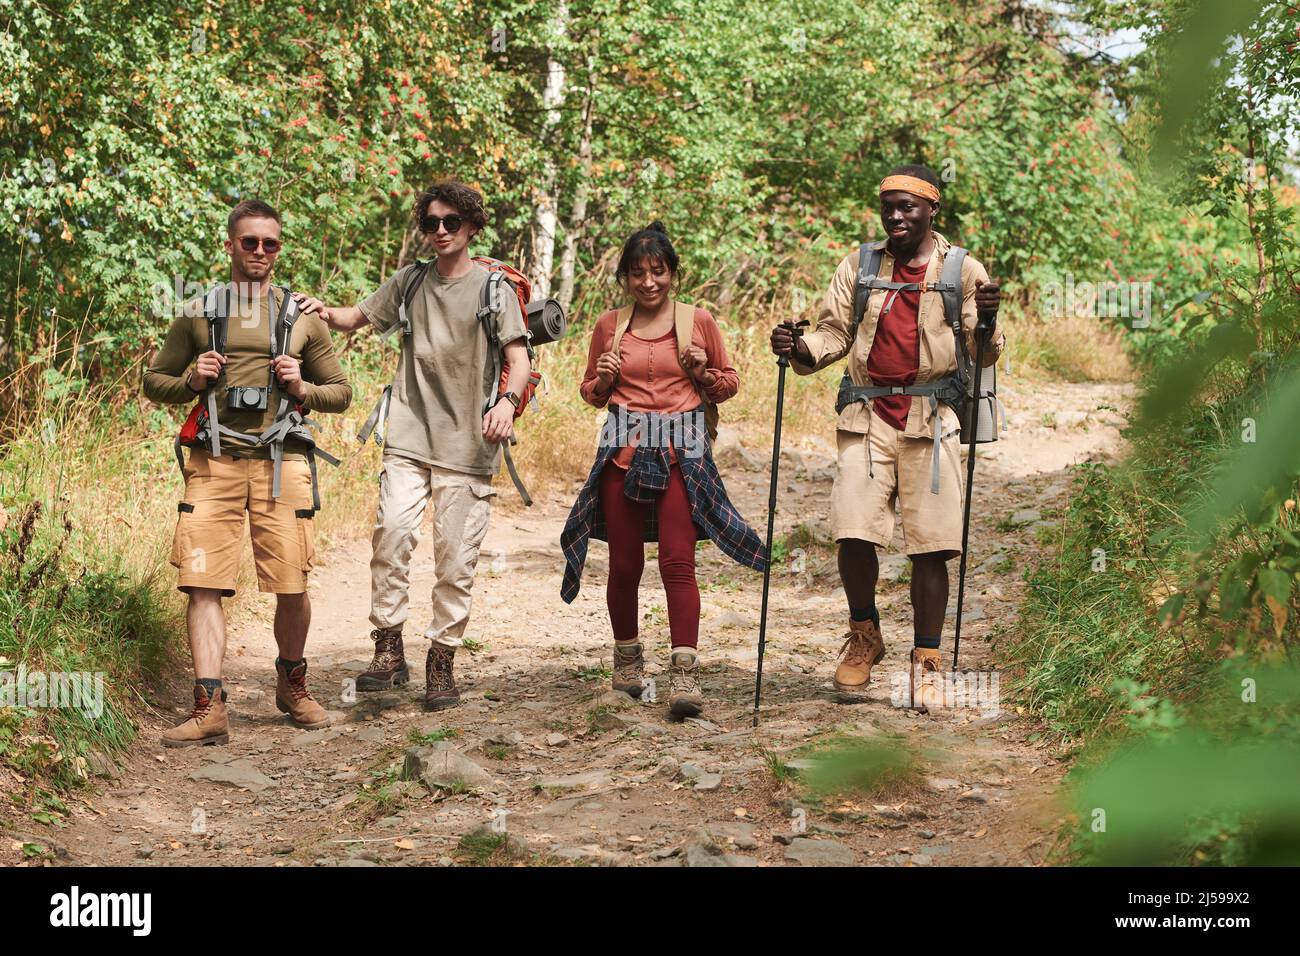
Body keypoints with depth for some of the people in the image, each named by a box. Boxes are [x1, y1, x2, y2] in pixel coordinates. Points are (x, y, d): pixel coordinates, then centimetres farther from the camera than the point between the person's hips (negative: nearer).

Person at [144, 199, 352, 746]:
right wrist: (191, 382, -3)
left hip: (281, 462, 0)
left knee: (292, 588, 0)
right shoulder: (198, 314, 12)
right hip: (213, 464, 0)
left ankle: (292, 685, 25)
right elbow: (154, 380, 18)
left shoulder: (301, 318, 14)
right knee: (203, 584, -9)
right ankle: (209, 708, -9)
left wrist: (302, 388, -2)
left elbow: (341, 392, 18)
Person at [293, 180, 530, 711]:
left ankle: (442, 663, 9)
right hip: (409, 435, 2)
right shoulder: (410, 281, 12)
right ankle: (388, 651, -8)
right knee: (391, 531, -16)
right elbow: (357, 317, 22)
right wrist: (327, 313, -1)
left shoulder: (493, 287, 2)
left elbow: (519, 358, -4)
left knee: (455, 558, -1)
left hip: (467, 444, -2)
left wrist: (507, 401, -24)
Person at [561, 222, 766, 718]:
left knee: (678, 561, -13)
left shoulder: (698, 321, 6)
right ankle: (627, 658, 26)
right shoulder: (609, 325, 10)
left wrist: (703, 374, -6)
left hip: (680, 454, -2)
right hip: (624, 453, 2)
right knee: (624, 564, 6)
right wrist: (604, 380, -2)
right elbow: (590, 392, 20)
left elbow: (729, 381, 15)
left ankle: (685, 673, -16)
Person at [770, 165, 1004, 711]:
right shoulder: (860, 266, 11)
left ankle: (926, 662, 8)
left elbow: (984, 355, 2)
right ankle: (864, 636, 14)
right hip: (868, 415, 2)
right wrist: (799, 351, -8)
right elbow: (835, 333, 13)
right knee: (853, 530, -10)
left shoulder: (962, 271, 5)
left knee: (931, 544, -3)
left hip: (930, 419, -1)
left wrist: (986, 322, -20)